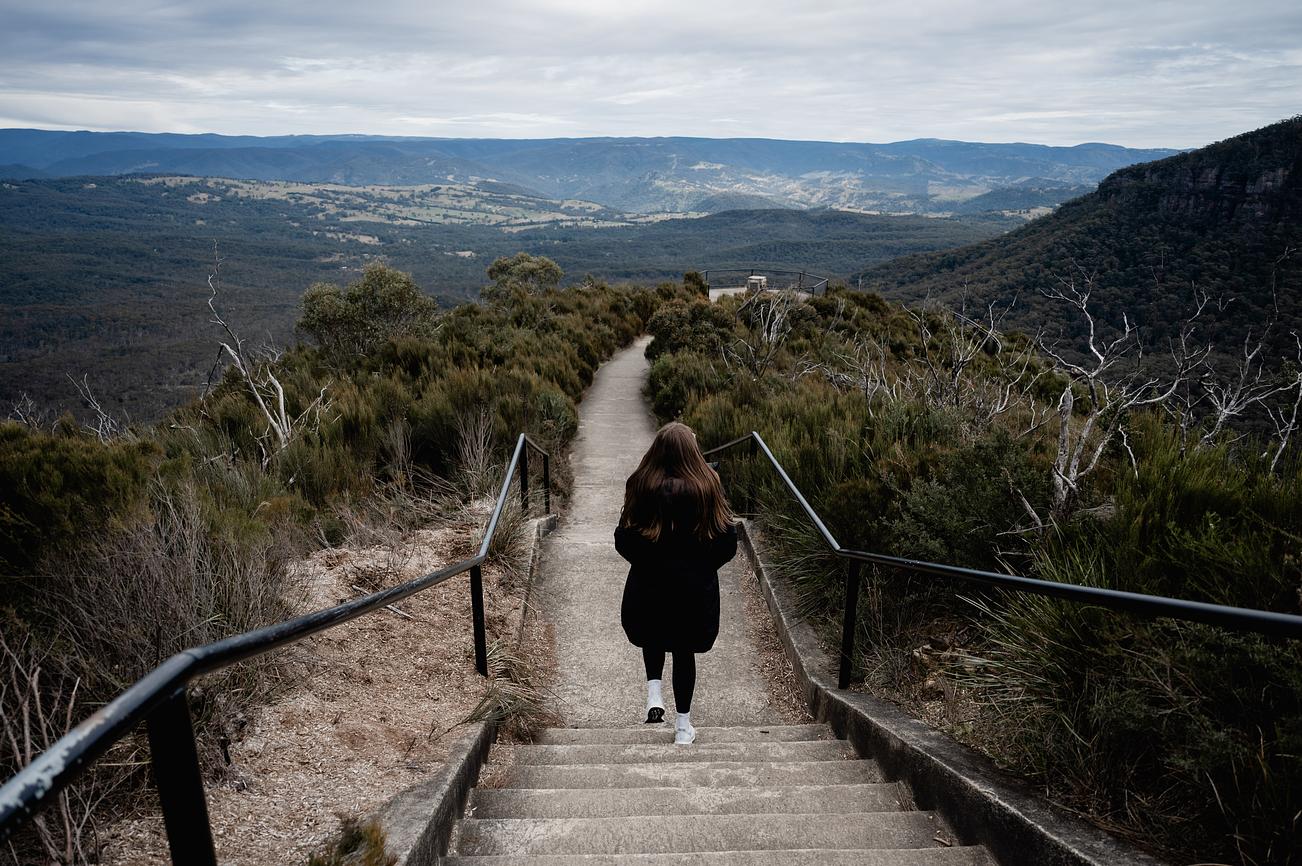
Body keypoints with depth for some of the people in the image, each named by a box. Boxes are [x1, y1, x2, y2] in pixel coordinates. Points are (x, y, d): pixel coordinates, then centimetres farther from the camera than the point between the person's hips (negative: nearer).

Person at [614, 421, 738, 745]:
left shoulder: (641, 486, -12)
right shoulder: (707, 486, -13)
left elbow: (623, 539, -7)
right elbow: (728, 540, -7)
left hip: (649, 582, 0)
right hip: (696, 587, 0)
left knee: (653, 637, 29)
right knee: (684, 650, 15)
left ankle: (653, 692, 14)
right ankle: (683, 725, 23)